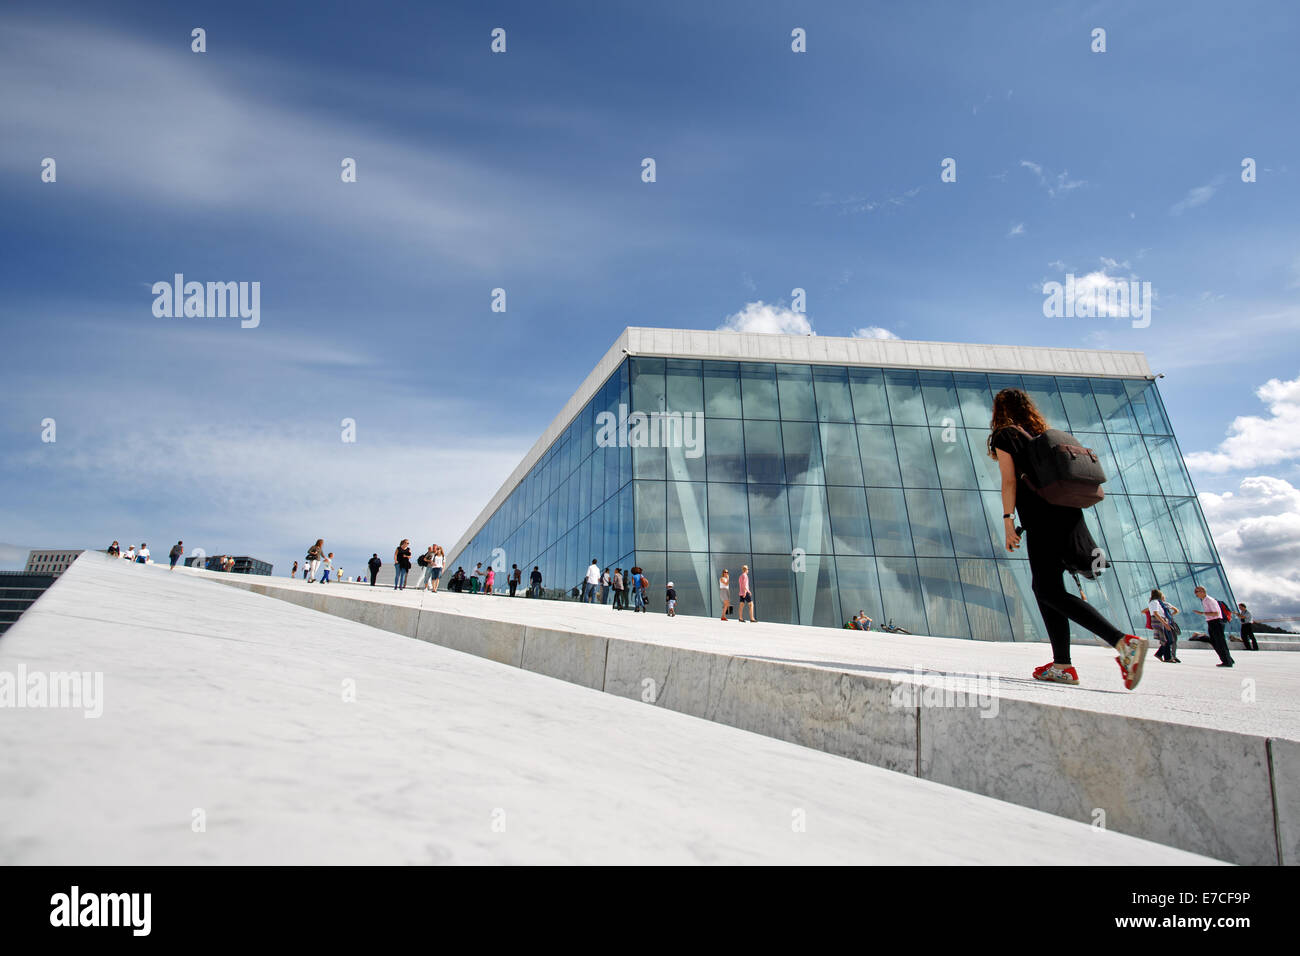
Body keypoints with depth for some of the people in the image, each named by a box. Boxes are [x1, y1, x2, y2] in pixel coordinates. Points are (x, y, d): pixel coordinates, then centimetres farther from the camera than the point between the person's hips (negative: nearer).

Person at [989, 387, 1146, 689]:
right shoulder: (1041, 433, 23)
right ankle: (1062, 664, 9)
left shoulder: (1003, 435, 2)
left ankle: (1123, 642, -23)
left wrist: (1007, 520, -9)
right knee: (1042, 586, 12)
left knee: (1051, 592, -8)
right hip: (1068, 513, 8)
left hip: (1041, 520, -8)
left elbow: (1009, 481, -7)